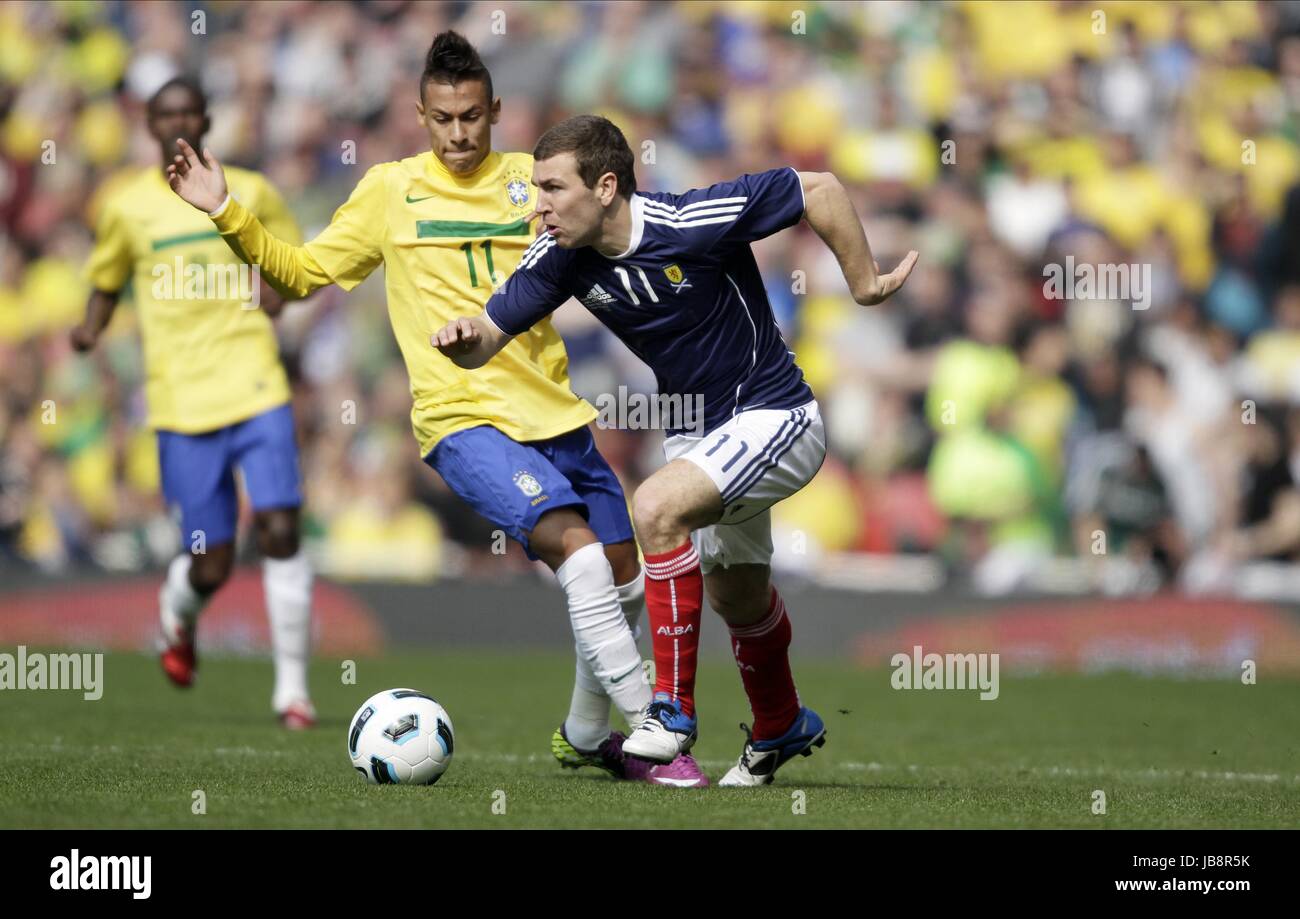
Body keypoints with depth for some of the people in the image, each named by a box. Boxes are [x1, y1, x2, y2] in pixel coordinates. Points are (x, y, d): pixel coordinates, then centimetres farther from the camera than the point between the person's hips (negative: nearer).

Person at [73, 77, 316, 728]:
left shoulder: (249, 193, 7)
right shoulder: (125, 206, 6)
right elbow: (107, 281, 19)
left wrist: (278, 293, -3)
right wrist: (89, 331, -1)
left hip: (255, 387, 1)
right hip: (181, 400, -1)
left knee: (279, 530, -13)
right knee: (211, 563, -2)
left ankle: (291, 687, -3)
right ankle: (177, 615, 36)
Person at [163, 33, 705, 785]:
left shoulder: (534, 180, 9)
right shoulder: (393, 190, 4)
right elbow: (301, 272, 10)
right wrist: (227, 214, -1)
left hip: (555, 413, 5)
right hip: (464, 418, -4)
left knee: (625, 578, 9)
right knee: (581, 551, -24)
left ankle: (586, 735, 33)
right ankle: (652, 732, -18)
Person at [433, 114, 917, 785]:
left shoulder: (694, 224, -28)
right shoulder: (562, 257, -11)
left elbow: (818, 189, -20)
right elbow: (491, 334, -8)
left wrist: (865, 283, -13)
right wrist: (464, 338, -32)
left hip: (772, 418, -8)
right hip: (693, 430, 8)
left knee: (657, 507, -30)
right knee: (735, 597, 23)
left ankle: (673, 708, -19)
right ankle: (781, 729, 51)